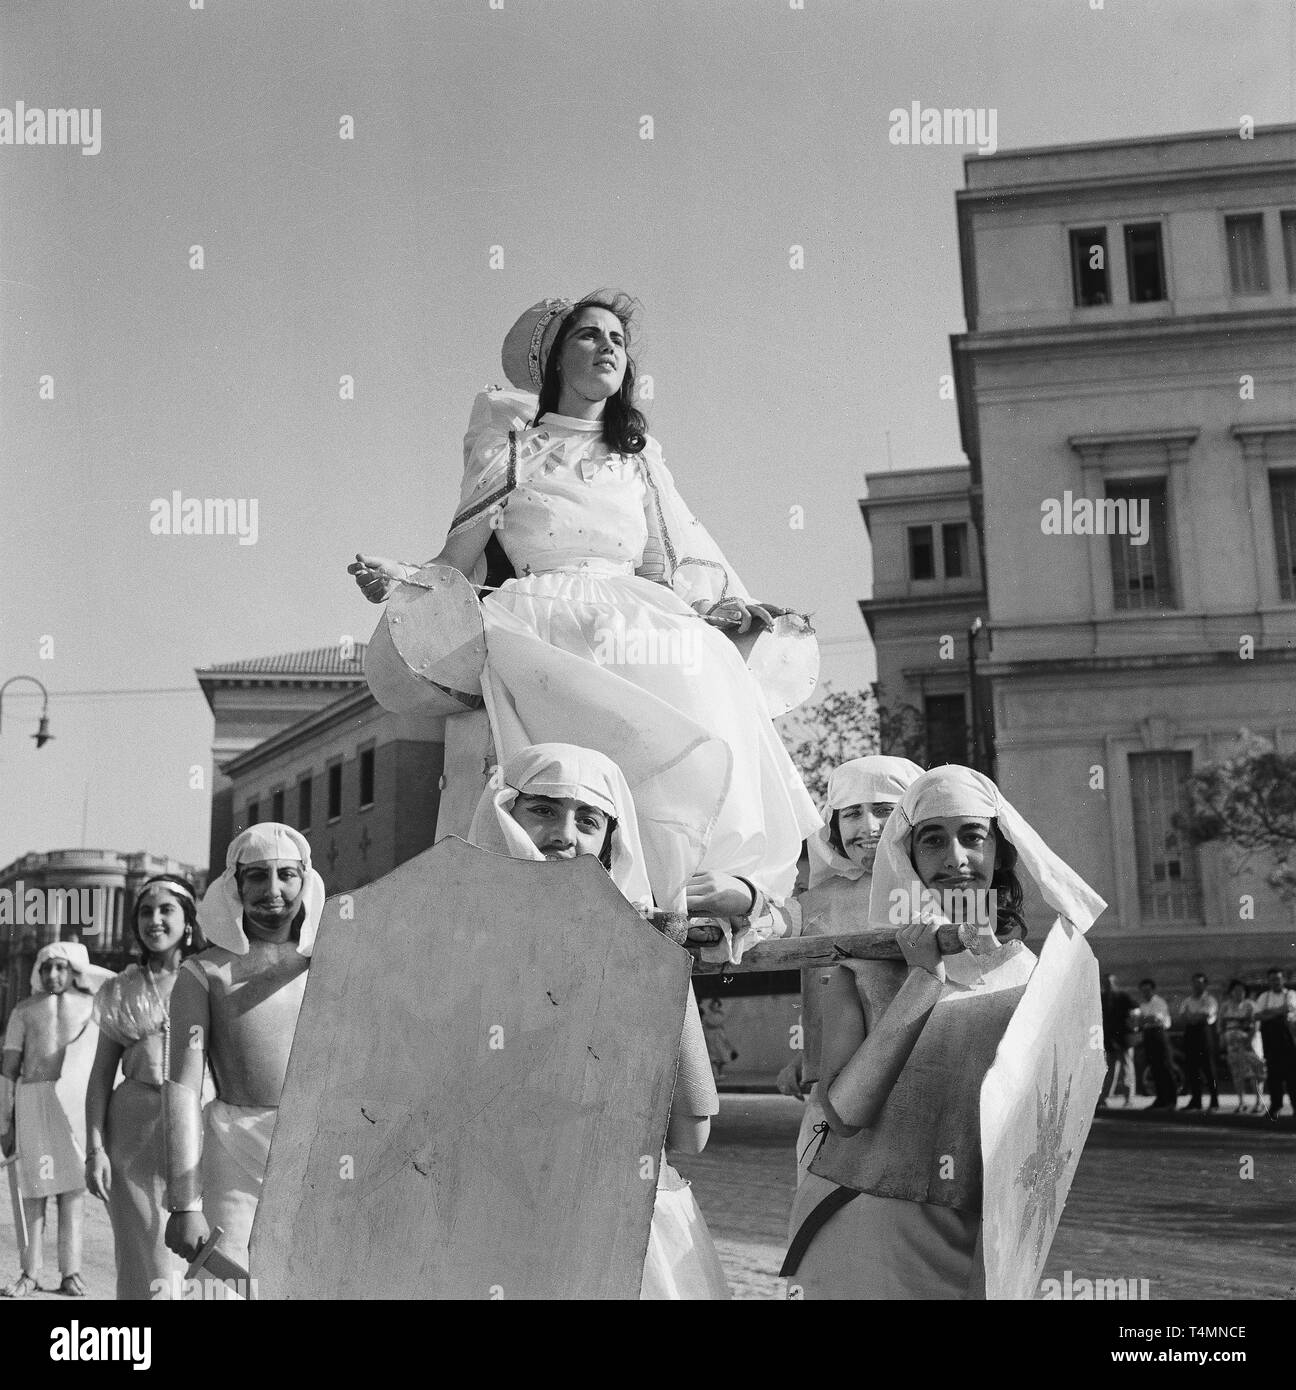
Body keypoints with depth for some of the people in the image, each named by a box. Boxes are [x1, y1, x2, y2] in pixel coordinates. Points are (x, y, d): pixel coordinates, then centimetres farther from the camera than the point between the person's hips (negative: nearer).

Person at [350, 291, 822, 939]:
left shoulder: (639, 459, 27)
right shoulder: (510, 442, 19)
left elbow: (672, 566, 20)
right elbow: (465, 556, 13)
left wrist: (727, 604, 3)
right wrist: (406, 577, -5)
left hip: (637, 615, 3)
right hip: (539, 618, -2)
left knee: (708, 665, -32)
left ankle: (733, 876, -40)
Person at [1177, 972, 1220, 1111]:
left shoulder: (1210, 999, 3)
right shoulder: (1187, 1001, 18)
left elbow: (1207, 1016, -12)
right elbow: (1182, 1018, 5)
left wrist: (1190, 1017, -6)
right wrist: (1198, 1016, -11)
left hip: (1204, 1031, -5)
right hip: (1190, 1033, 5)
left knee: (1208, 1067, -6)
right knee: (1192, 1068, 3)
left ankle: (1214, 1101, -1)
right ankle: (1195, 1101, 9)